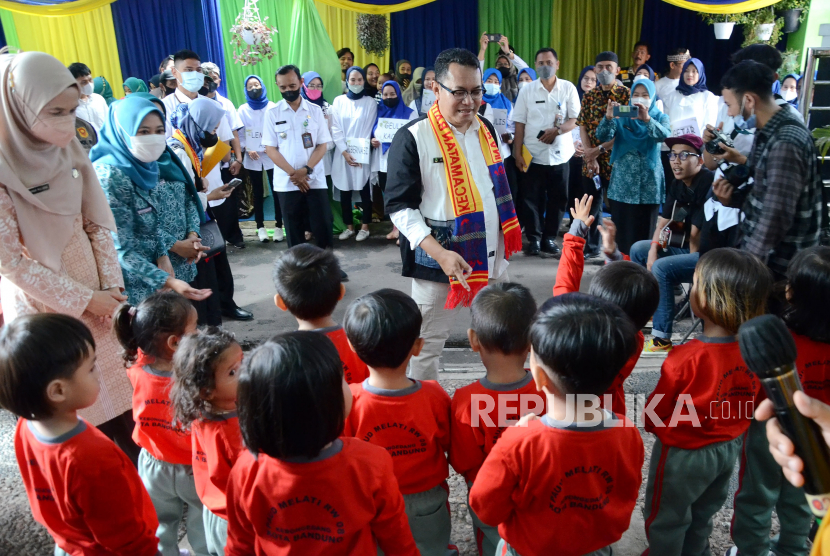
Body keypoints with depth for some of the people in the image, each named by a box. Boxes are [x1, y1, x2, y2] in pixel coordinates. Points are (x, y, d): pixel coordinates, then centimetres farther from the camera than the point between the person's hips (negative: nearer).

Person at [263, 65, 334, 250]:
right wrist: (293, 173, -11)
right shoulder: (272, 113, 1)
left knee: (322, 225, 2)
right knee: (293, 229, 7)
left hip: (315, 180, 0)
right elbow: (270, 149, -1)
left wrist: (306, 170, -13)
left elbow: (322, 145, 2)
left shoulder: (315, 110, 4)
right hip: (286, 183, 0)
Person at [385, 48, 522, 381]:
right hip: (437, 262, -6)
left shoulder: (487, 131, 7)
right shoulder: (412, 138, -13)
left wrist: (508, 234, 16)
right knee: (428, 344, 6)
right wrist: (440, 254, -25)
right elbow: (399, 207, -15)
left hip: (490, 256, 6)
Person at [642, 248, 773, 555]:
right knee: (703, 513, 31)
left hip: (684, 453, -6)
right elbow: (752, 402, 1)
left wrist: (653, 425, 4)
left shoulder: (686, 359, -34)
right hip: (730, 447, 7)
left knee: (666, 518, 19)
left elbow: (656, 412, -17)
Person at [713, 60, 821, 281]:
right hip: (758, 250, 8)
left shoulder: (785, 143, -23)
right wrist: (733, 198, -2)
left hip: (776, 263, -8)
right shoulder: (768, 132, 7)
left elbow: (776, 217, -26)